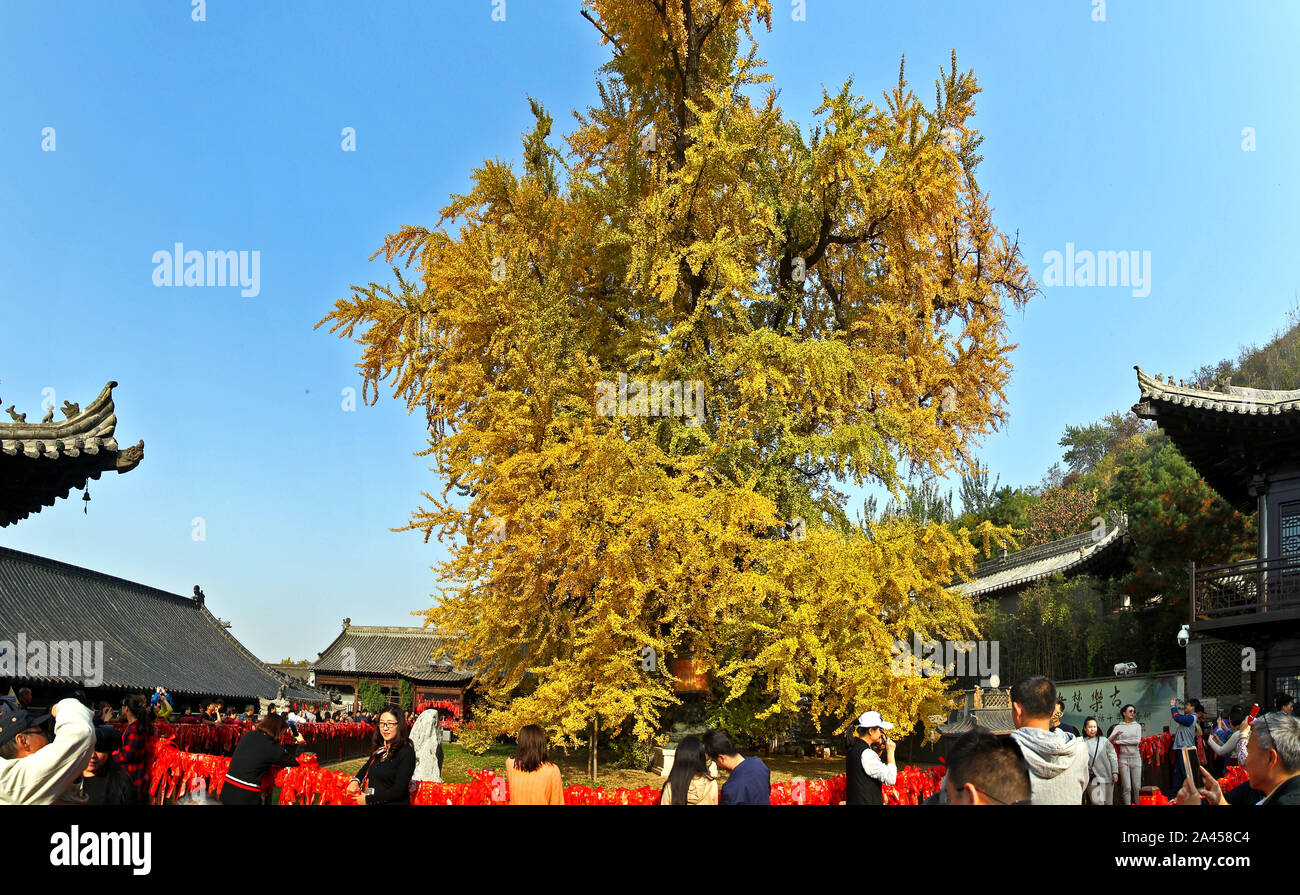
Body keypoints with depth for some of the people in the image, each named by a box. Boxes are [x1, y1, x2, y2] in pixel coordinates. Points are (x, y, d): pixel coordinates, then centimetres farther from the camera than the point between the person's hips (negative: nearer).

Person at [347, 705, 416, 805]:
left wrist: (368, 799, -16)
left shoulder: (407, 752, -18)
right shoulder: (380, 748, 4)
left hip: (394, 802, -7)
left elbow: (398, 791, -20)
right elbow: (368, 765, 24)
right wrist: (355, 781, 5)